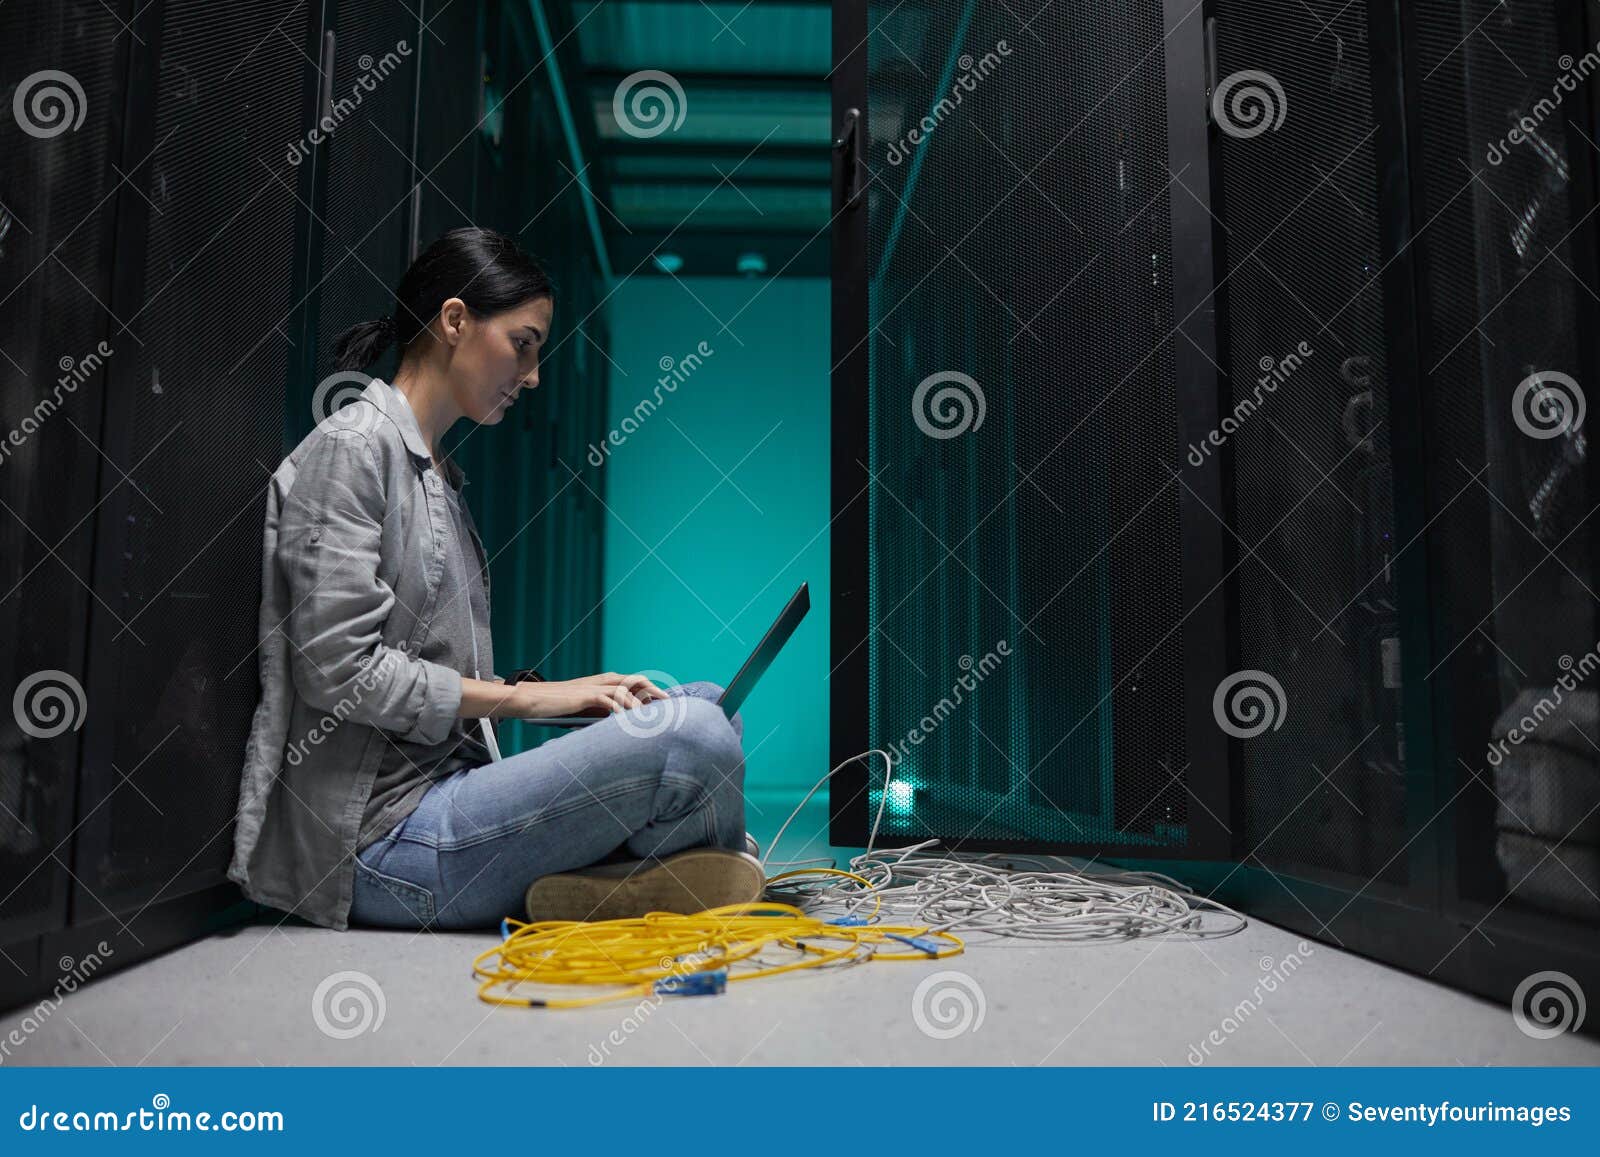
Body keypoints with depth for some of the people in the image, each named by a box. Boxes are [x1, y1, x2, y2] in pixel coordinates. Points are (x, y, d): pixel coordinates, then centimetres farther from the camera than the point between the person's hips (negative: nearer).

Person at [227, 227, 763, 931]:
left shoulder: (438, 473, 19)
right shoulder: (352, 445, -8)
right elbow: (341, 670, -17)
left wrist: (574, 693, 3)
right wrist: (527, 695, -12)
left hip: (449, 784, 9)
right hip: (378, 839, -9)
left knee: (707, 705, 3)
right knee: (692, 737, -24)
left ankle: (591, 878, -14)